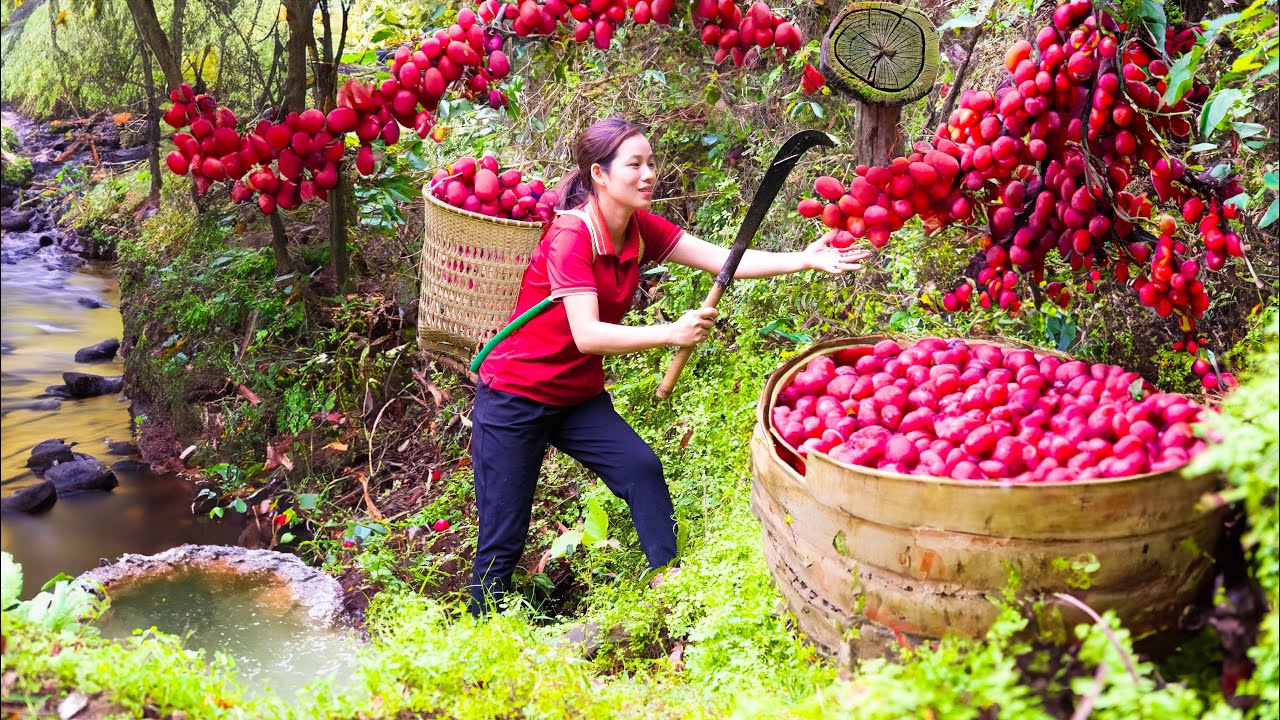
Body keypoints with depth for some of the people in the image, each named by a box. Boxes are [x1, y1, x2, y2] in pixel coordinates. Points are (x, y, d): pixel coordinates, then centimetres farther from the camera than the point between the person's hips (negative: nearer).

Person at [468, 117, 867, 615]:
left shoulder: (642, 230, -4)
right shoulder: (571, 236, -24)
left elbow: (725, 260, -11)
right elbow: (586, 335, -32)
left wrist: (804, 260, -23)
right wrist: (672, 333, -40)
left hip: (579, 396, 6)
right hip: (515, 397, -6)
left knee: (642, 469, -17)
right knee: (503, 541, 1)